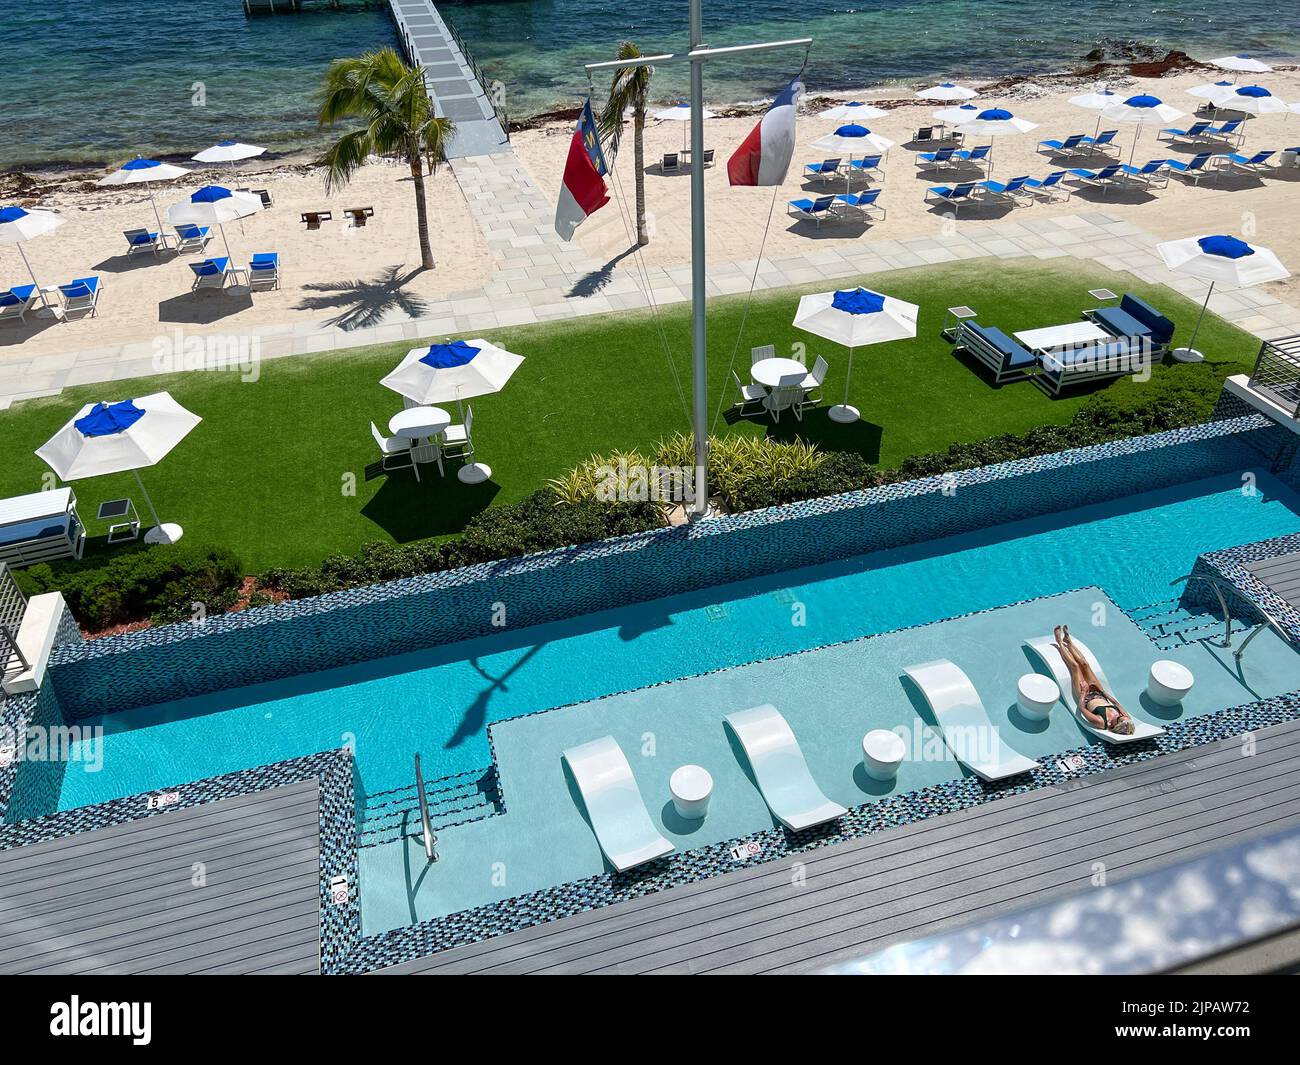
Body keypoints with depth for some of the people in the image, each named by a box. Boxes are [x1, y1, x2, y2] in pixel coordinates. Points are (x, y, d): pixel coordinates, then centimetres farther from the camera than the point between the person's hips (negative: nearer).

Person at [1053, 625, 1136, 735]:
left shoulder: (1100, 722, -41)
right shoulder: (1127, 720, -27)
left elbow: (1081, 707, -30)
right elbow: (1117, 703, -5)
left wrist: (1083, 692, -20)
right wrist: (1105, 692, -4)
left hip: (1087, 697, -4)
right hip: (1099, 694, 4)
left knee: (1075, 665, -3)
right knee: (1084, 664, 1)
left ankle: (1060, 642, 24)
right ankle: (1068, 641, 28)